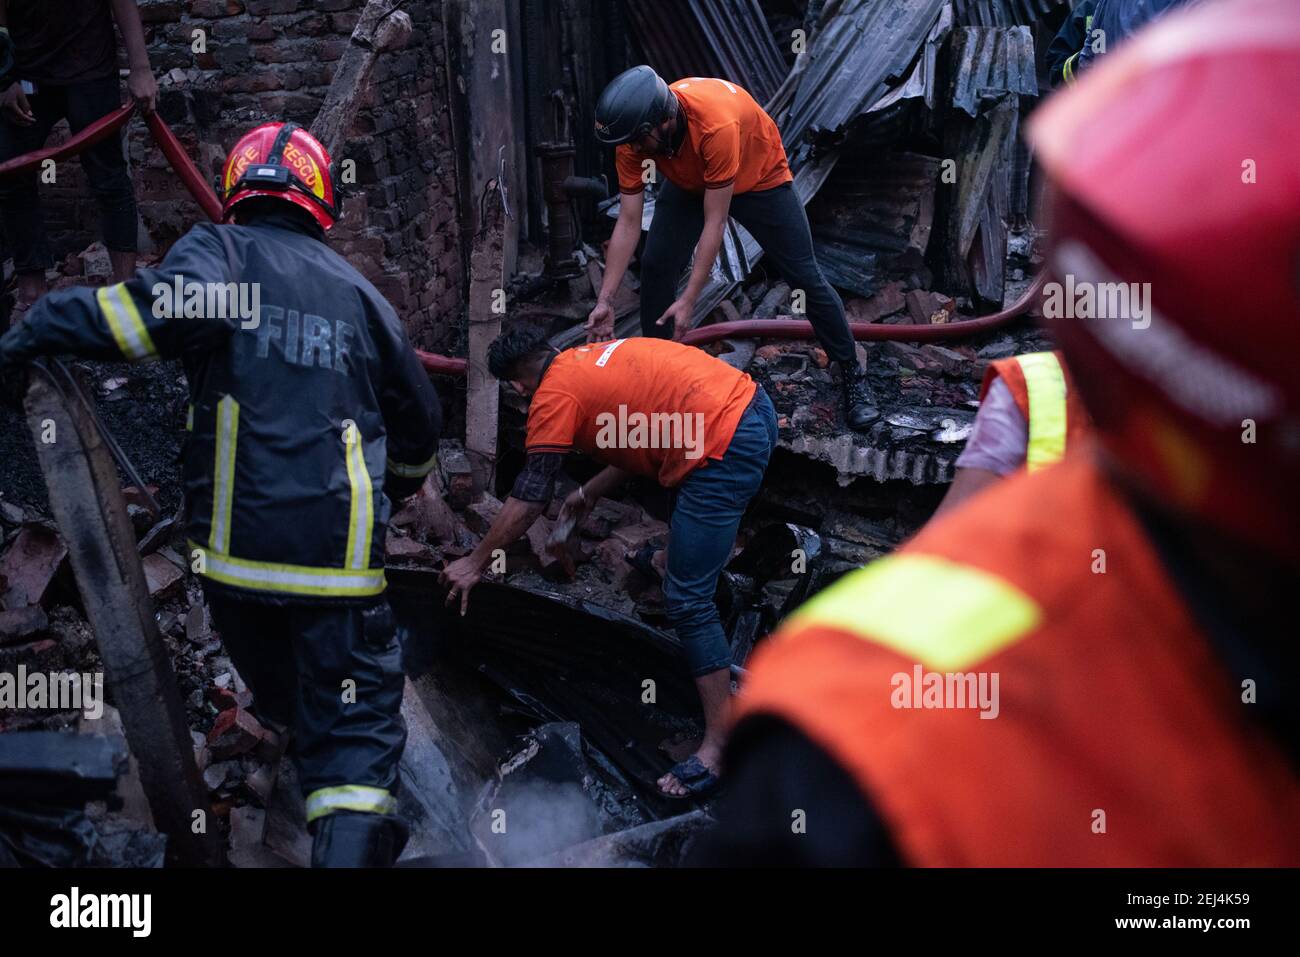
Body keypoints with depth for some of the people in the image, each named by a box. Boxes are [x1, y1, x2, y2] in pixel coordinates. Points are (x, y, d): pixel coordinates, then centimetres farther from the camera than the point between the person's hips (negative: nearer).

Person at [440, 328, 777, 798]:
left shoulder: (554, 394, -3)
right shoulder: (591, 357, 21)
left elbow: (529, 498, -2)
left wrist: (474, 563, 7)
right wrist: (589, 493, 37)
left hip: (724, 449, -9)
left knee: (687, 600, -5)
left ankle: (717, 747, -4)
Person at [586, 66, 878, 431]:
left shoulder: (717, 124, -45)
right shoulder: (633, 132, -28)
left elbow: (714, 222, -38)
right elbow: (628, 223, -22)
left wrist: (689, 299, -37)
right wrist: (604, 301, -24)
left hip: (759, 178, -4)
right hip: (688, 183, 4)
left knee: (806, 277, -2)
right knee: (655, 268, -10)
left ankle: (853, 375, 13)